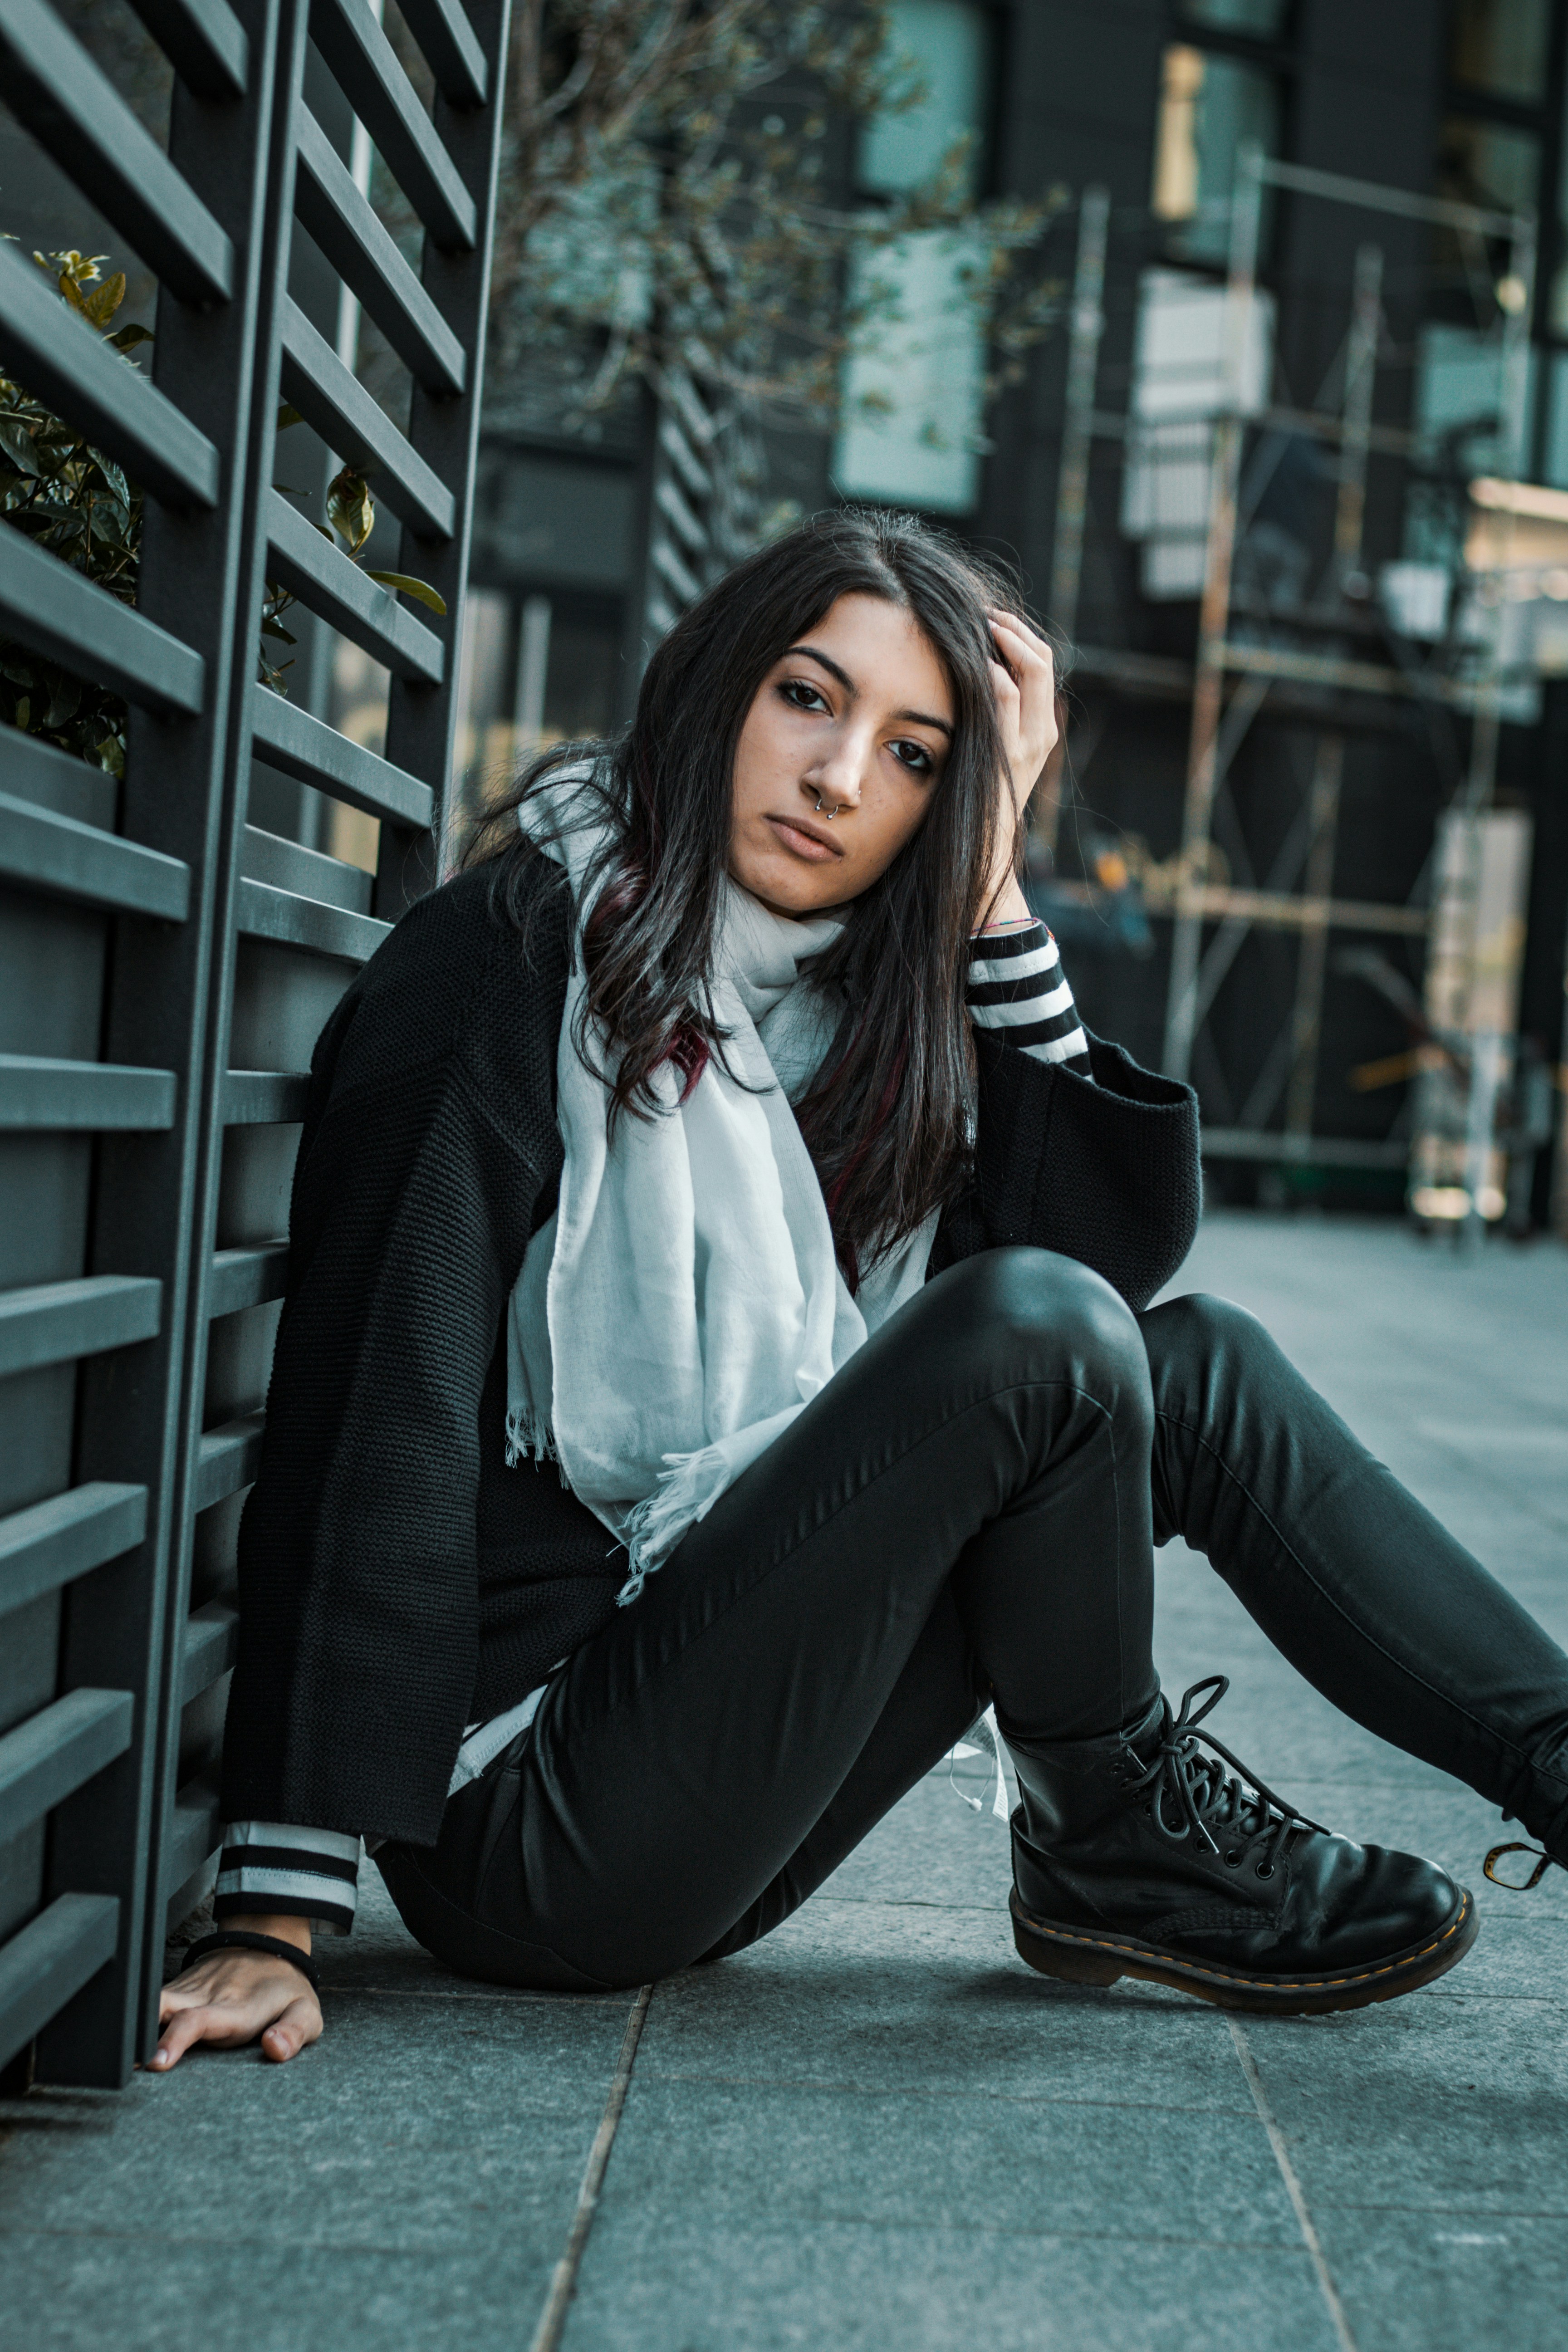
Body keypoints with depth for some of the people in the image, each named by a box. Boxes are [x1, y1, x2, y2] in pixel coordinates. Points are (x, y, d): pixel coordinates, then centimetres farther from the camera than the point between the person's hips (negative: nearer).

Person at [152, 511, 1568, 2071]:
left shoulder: (849, 1010, 11)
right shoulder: (511, 966, -11)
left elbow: (1128, 1233, -1)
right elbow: (373, 1425, -20)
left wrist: (984, 890, -6)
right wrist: (275, 1913, -24)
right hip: (526, 1812, -7)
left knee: (1199, 1370, 0)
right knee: (1032, 1333, -22)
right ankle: (1116, 1857, 0)